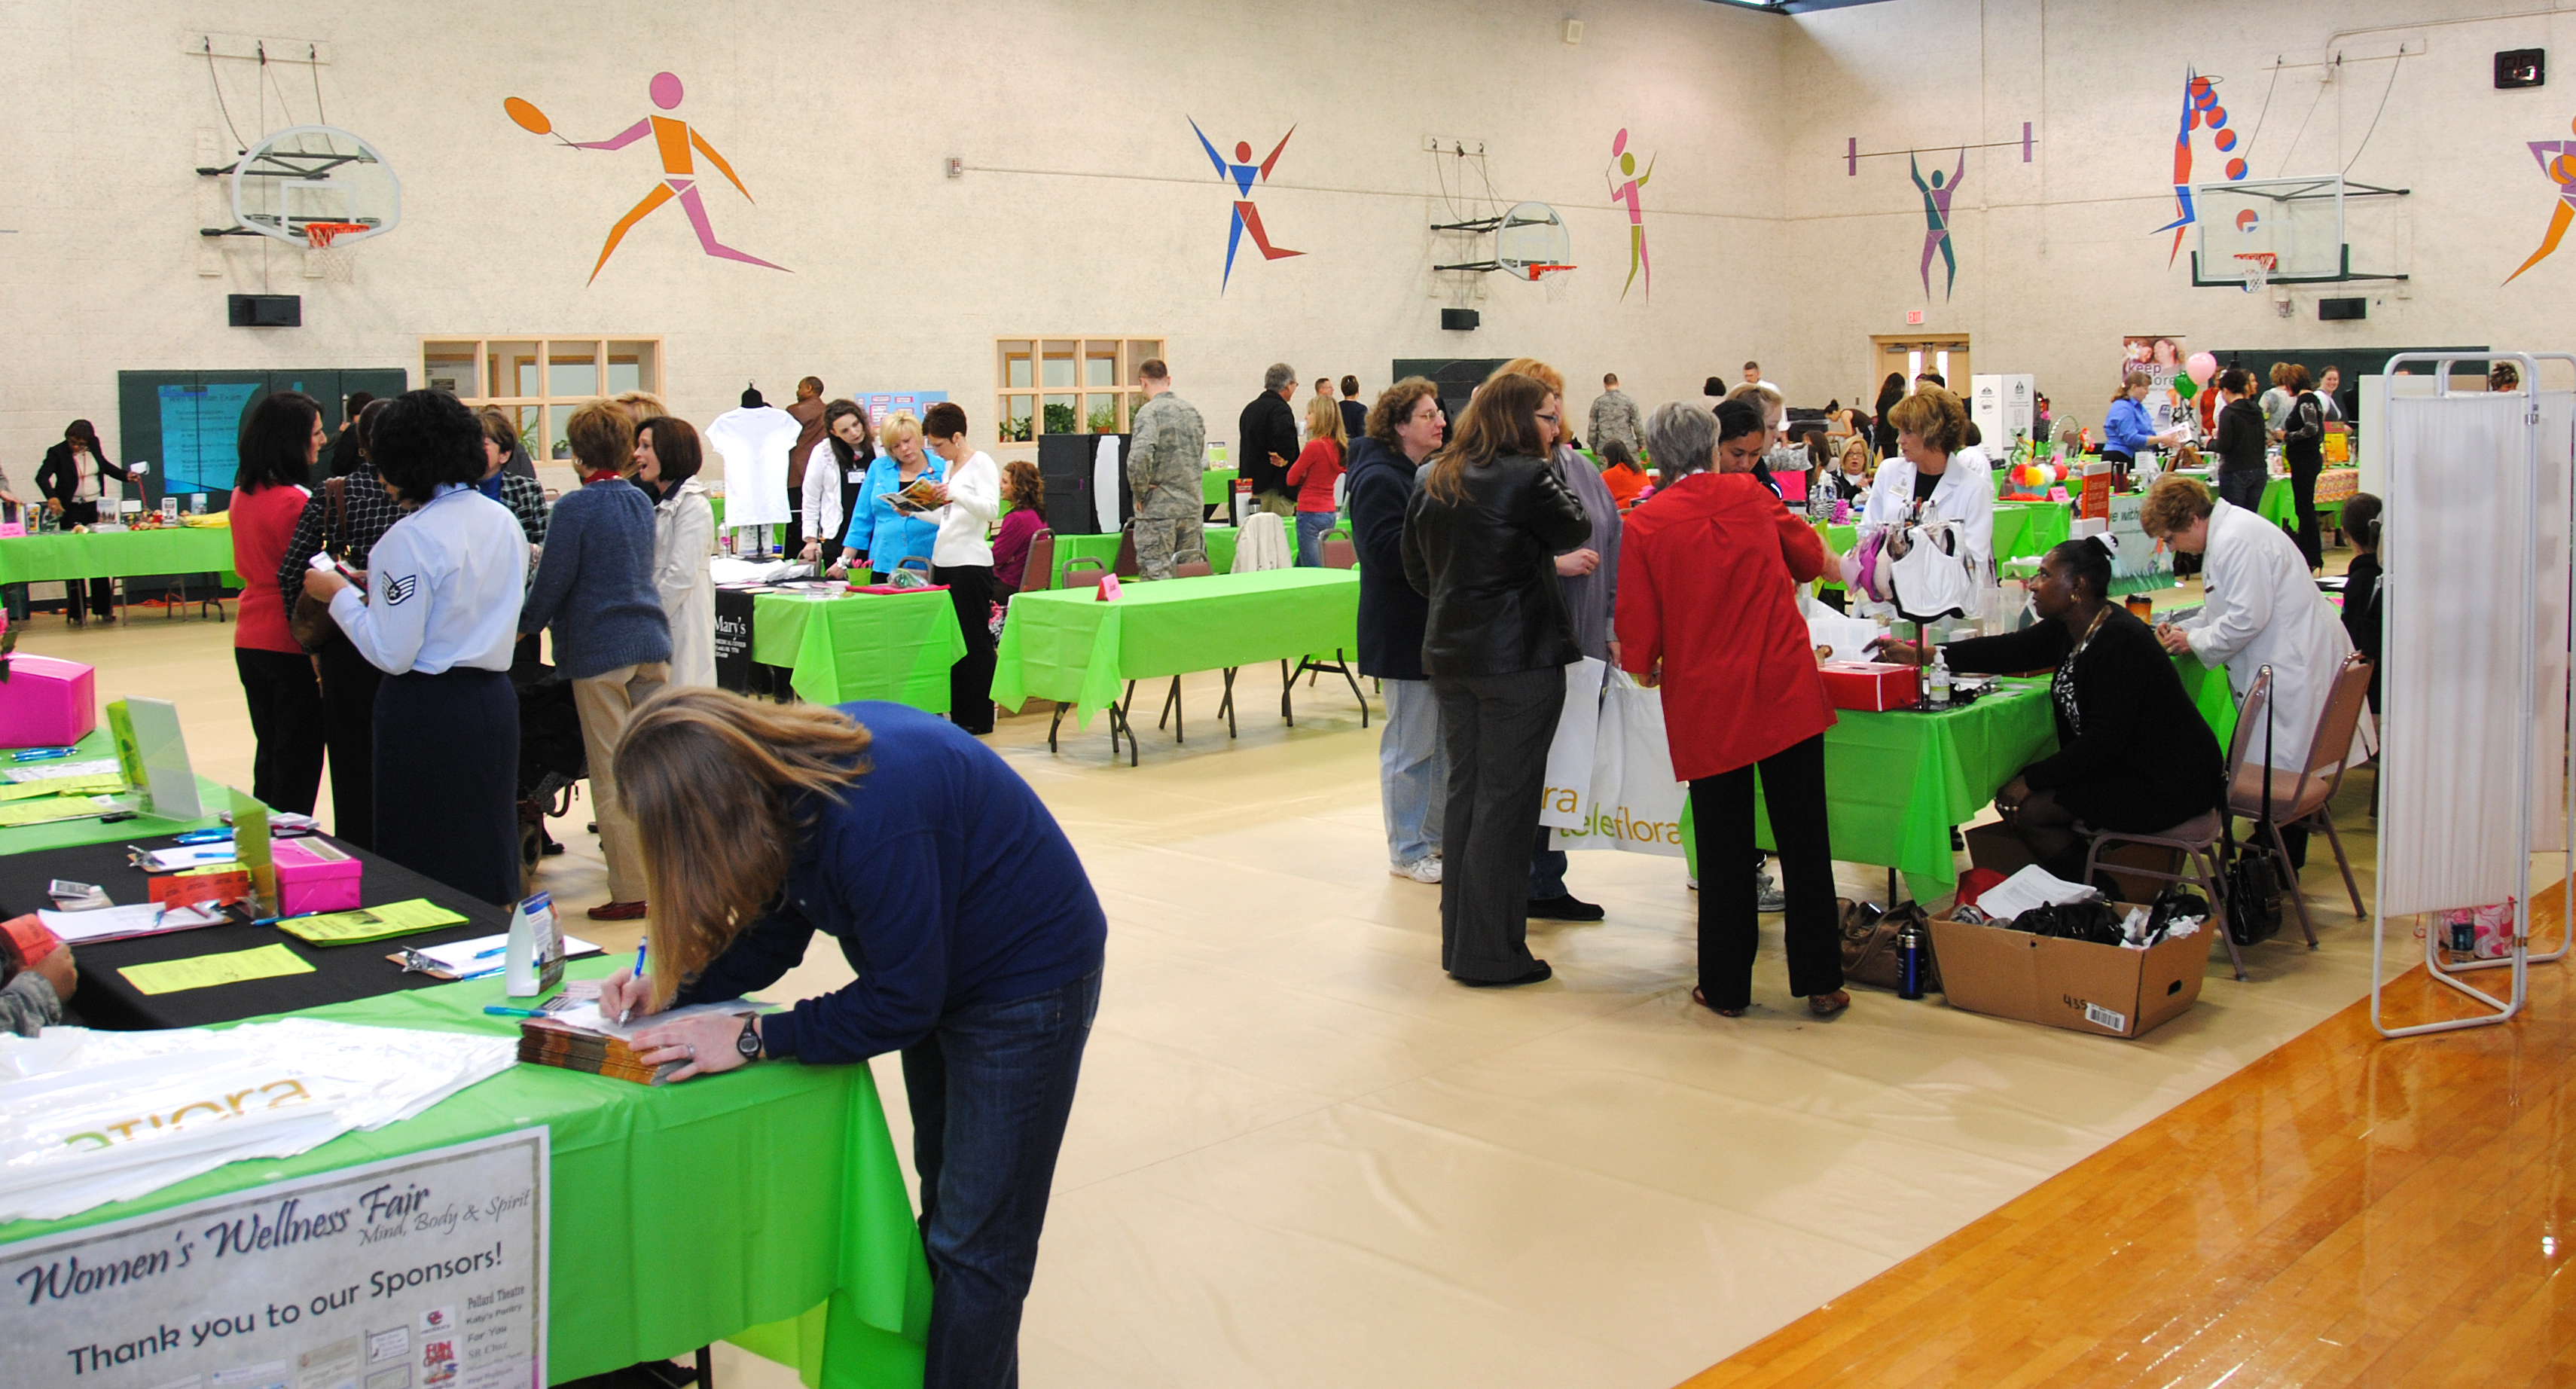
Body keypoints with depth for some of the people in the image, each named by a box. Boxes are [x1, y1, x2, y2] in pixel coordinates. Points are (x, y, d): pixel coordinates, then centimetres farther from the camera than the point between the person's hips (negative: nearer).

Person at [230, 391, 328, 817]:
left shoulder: (242, 492, 7)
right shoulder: (295, 501, -19)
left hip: (249, 641, 8)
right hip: (290, 643, -8)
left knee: (268, 758, 17)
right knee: (297, 766, -1)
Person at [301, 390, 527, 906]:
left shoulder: (411, 538, -17)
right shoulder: (504, 521, 5)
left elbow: (392, 654, -16)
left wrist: (340, 595, -2)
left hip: (427, 712, -7)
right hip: (494, 702, 7)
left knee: (423, 869, 4)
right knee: (487, 852, 15)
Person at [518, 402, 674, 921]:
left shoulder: (575, 506, -11)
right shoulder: (641, 501, 10)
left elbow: (552, 580, -10)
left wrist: (526, 624, 9)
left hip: (599, 648, -6)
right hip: (651, 642, 6)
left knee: (612, 773, 0)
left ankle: (631, 889, 2)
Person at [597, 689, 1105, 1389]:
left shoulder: (870, 815, -37)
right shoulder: (789, 772, -11)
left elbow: (900, 1004, -27)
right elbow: (777, 930, 4)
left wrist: (753, 1039, -24)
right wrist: (671, 987, -9)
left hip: (1030, 983, -9)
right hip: (942, 976, 9)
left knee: (975, 1244, -2)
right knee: (946, 1210, 20)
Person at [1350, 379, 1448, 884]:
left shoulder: (1431, 472, 15)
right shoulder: (1378, 479, -15)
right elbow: (1386, 552, -25)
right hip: (1403, 631, -10)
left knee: (1446, 738, 16)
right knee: (1411, 744, -2)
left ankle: (1436, 833, 28)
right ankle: (1407, 851, 9)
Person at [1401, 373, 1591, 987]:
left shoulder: (1433, 480, 8)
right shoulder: (1527, 477, -14)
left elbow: (1417, 567, 14)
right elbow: (1576, 530, 1)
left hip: (1449, 654, 7)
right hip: (1518, 659, -7)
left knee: (1463, 791, 14)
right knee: (1506, 798, -1)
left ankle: (1458, 939, 21)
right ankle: (1490, 952, 3)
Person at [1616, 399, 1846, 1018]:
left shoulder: (1645, 525, -6)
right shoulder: (1751, 496, 1)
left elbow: (1638, 632, -6)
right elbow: (1811, 558, 18)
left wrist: (1644, 667, 15)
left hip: (1706, 705, -1)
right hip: (1786, 692, 1)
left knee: (1725, 849, 9)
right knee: (1803, 842, 7)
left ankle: (1726, 987, 16)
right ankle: (1820, 982, 14)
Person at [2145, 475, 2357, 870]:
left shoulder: (2237, 541, -19)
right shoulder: (2224, 534, 14)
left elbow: (2248, 618, -23)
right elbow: (2229, 609, 24)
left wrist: (2194, 642, -10)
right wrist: (2181, 629, 10)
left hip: (2296, 664, -11)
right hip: (2280, 664, 11)